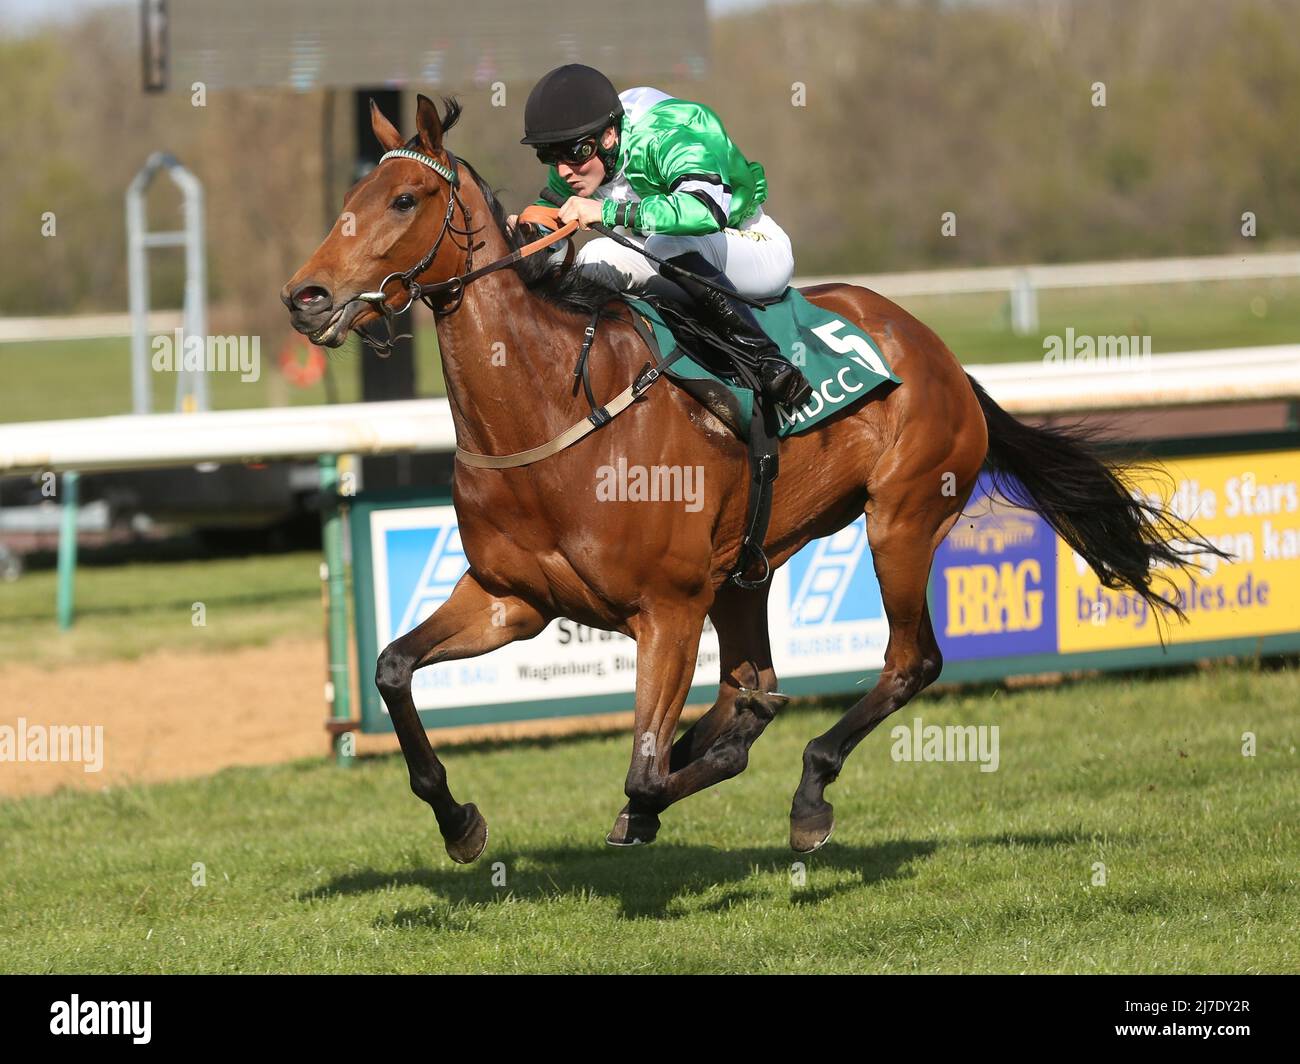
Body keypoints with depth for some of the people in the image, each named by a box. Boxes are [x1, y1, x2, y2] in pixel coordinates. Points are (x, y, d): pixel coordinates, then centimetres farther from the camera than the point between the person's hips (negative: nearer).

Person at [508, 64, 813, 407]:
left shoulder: (663, 139, -30)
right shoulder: (572, 170, -8)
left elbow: (709, 210, -47)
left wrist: (608, 212, -49)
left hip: (759, 251, -7)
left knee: (667, 243, -35)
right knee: (598, 259, -18)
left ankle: (762, 356, -35)